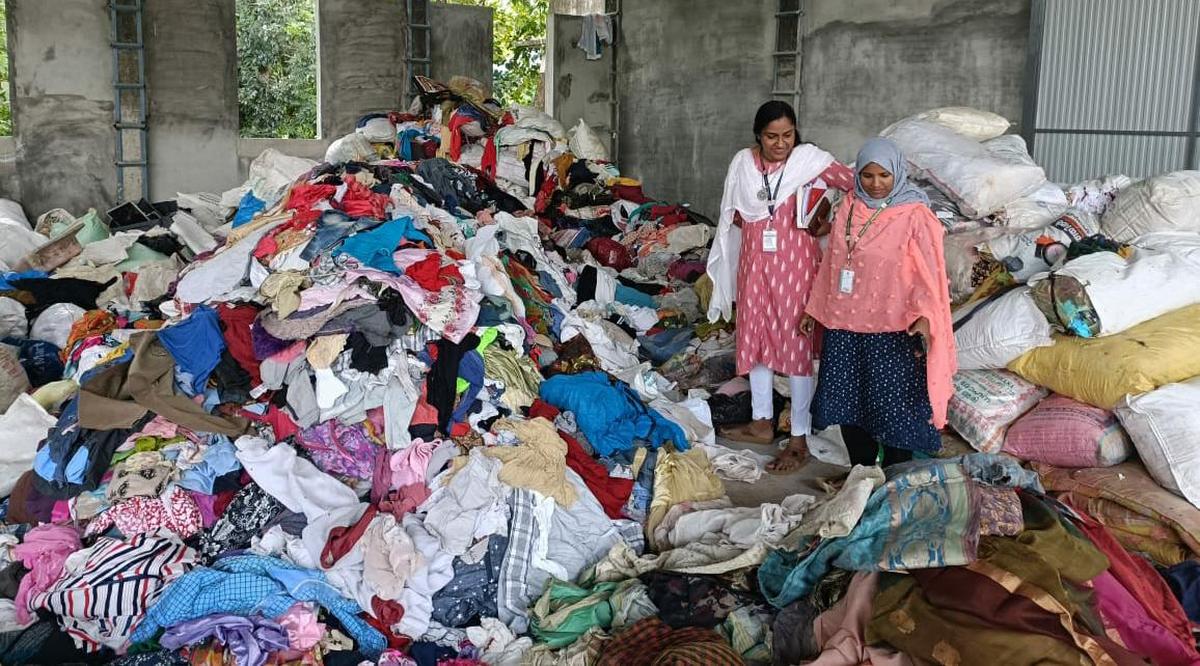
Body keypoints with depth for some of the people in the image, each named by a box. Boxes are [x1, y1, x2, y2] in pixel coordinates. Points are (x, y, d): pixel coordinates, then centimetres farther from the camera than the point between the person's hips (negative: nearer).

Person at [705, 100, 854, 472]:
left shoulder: (810, 159, -10)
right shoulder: (742, 163, 2)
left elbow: (857, 185, -10)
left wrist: (831, 222, -10)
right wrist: (754, 222, -4)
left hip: (795, 265, -5)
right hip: (755, 263, 5)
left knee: (796, 344, -2)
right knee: (755, 338, 13)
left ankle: (799, 439, 6)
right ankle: (762, 423, 29)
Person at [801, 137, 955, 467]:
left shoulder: (914, 214, -10)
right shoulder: (849, 207, 6)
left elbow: (927, 271, -14)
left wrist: (922, 316, -29)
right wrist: (815, 308, 14)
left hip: (892, 329, -5)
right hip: (845, 324, 5)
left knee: (893, 404, 2)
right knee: (848, 401, 13)